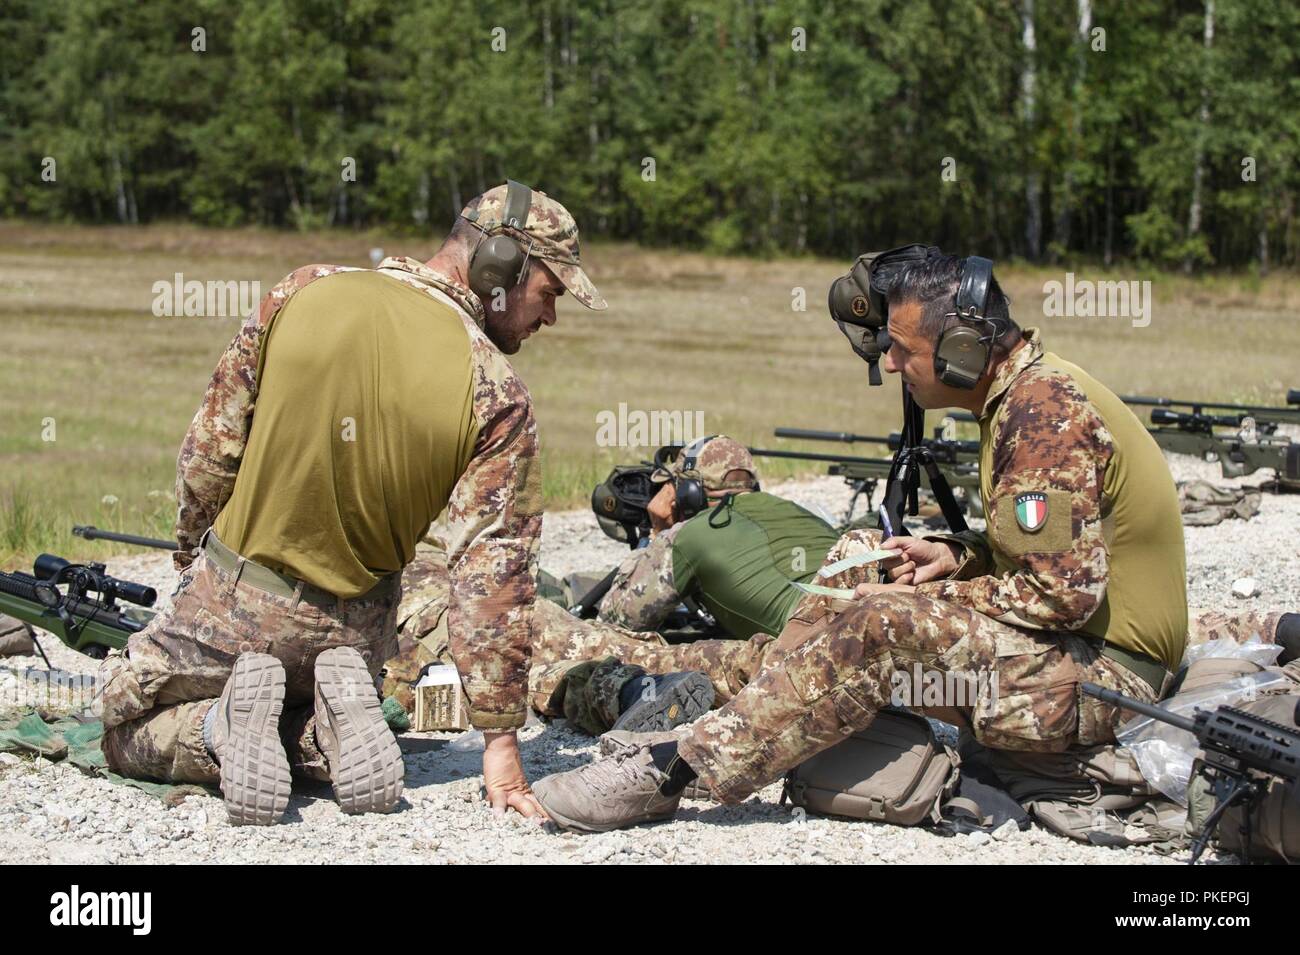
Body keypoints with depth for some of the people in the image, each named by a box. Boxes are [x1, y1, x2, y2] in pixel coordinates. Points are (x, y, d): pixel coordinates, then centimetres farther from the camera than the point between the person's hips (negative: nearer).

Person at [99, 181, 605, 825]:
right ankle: (322, 730, -5)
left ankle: (223, 727, -12)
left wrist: (191, 555, 15)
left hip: (229, 601, 0)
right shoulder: (498, 401, -18)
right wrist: (500, 740, -13)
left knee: (126, 731, 21)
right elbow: (493, 571, -18)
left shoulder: (304, 293, -11)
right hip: (351, 626, 0)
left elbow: (209, 447, -3)